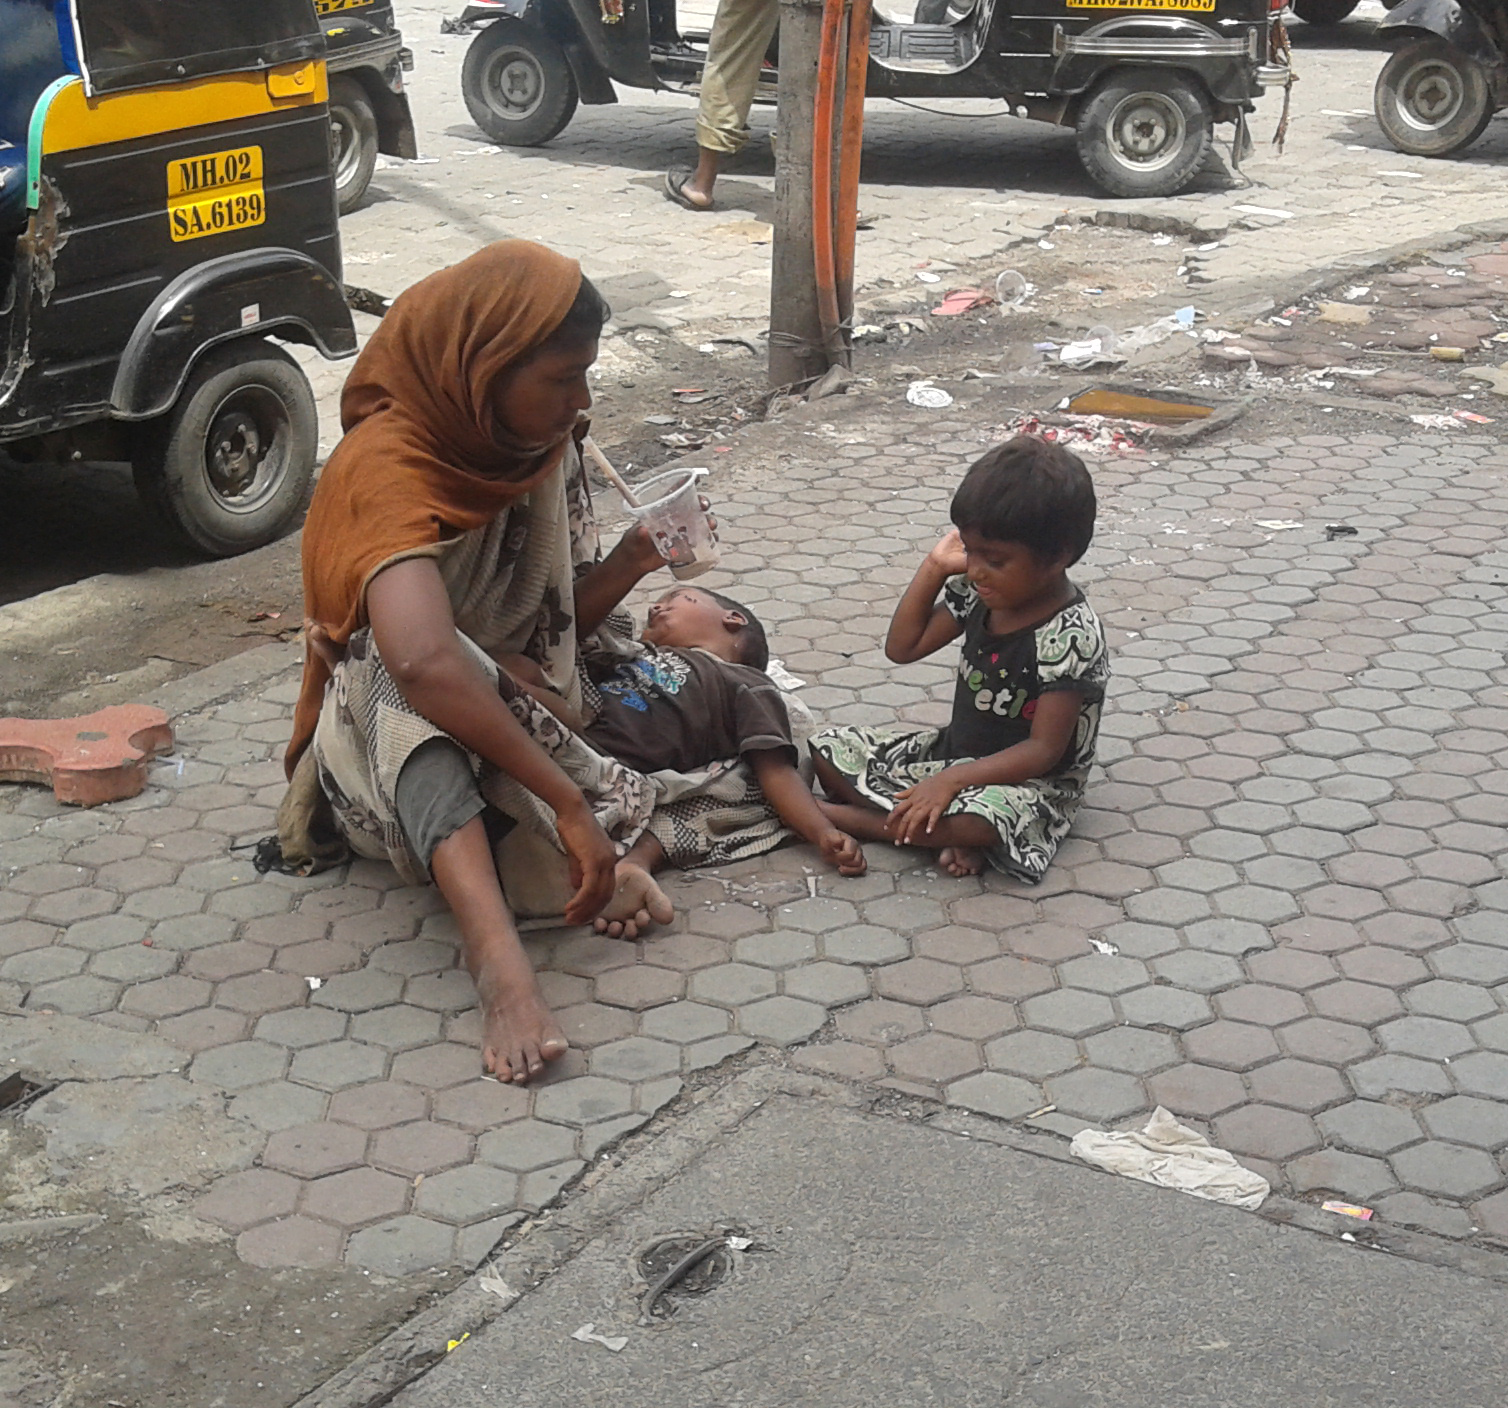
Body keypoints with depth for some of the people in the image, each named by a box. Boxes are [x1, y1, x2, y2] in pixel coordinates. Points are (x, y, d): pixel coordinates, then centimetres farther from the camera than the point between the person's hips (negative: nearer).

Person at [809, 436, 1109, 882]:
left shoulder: (1070, 636, -24)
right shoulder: (975, 592, -3)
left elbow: (1044, 749, -24)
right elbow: (903, 648, 6)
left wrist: (951, 781, -32)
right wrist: (934, 568, -6)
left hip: (1028, 782, -8)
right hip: (954, 750, 8)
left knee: (969, 821, -41)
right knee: (826, 751, -1)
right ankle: (947, 834, -16)